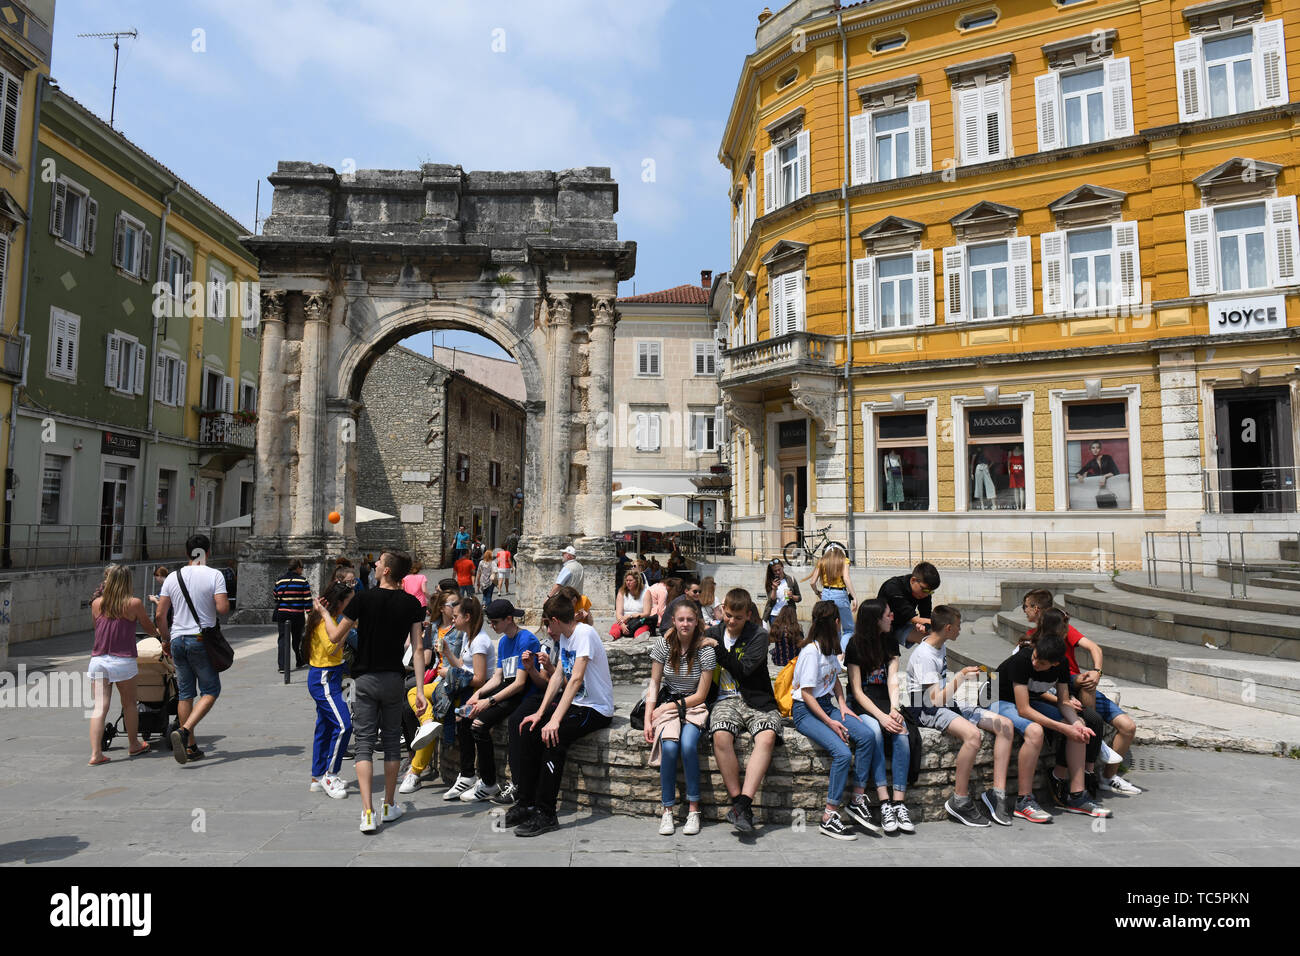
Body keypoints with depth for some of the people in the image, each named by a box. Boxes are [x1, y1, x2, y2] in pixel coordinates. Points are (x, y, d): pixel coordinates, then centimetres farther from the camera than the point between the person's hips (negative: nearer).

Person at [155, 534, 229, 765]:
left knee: (185, 693, 11)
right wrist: (227, 602, 6)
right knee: (210, 690, 5)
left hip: (177, 640, 5)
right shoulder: (215, 575, -7)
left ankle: (190, 747, 15)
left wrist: (166, 639, 18)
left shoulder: (173, 577, 6)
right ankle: (184, 731, -15)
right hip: (202, 641, -5)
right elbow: (222, 608, -17)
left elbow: (160, 615, 6)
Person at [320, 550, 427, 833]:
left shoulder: (364, 599, -11)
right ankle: (389, 807, 22)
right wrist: (420, 690, -6)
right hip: (394, 678, 2)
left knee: (364, 742, 2)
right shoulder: (412, 604, -5)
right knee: (391, 739, 14)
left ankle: (368, 812, -7)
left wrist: (323, 612, 17)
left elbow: (335, 636, -2)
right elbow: (418, 649, -8)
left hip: (365, 678, -2)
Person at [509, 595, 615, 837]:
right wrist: (541, 712, -2)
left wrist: (555, 719, -34)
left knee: (553, 735, -27)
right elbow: (558, 676, 9)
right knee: (529, 729, -5)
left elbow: (576, 679, -28)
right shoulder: (564, 637, 10)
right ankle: (526, 803, 2)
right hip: (574, 703, 9)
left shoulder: (585, 633, -19)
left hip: (597, 709, -9)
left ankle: (545, 814, -20)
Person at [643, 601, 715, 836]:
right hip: (667, 705, 1)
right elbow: (654, 684, 1)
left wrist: (668, 707, -12)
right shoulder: (663, 645, -3)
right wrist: (648, 719, -7)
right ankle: (667, 810, -14)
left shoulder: (706, 650, -9)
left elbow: (700, 695, -7)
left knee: (688, 745, -30)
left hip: (694, 706, -1)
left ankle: (693, 808, -14)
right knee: (669, 747, -27)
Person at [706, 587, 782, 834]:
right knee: (721, 736, -31)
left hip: (757, 700, -1)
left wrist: (717, 648, -10)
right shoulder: (713, 633, 12)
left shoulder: (758, 635, 1)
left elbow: (744, 669, -11)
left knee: (767, 737, -32)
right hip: (725, 699, 2)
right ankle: (737, 801, -19)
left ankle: (743, 804, -31)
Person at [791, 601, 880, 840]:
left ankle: (858, 800, -6)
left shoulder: (830, 648, 11)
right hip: (805, 711, -8)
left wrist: (842, 704, 7)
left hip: (827, 705, 8)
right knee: (842, 753, -26)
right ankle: (829, 818, -16)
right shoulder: (810, 651, -16)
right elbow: (806, 694, -16)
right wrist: (830, 722, -18)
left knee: (866, 736, -17)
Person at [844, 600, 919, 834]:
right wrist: (881, 716, -23)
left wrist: (894, 708, -19)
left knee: (902, 732, -27)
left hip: (885, 702, 4)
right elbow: (857, 691, -10)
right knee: (875, 732, -34)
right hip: (861, 705, -4)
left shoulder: (890, 642, 9)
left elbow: (893, 679, -1)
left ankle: (899, 803, -27)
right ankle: (884, 804, -31)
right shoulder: (855, 645, -7)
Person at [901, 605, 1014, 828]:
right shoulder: (923, 656, -20)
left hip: (949, 704, 10)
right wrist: (961, 676, -19)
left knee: (1005, 725, -5)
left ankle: (998, 794, -5)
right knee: (972, 734, -37)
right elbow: (936, 699, -25)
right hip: (926, 711, -10)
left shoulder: (940, 645, 10)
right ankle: (959, 801, -23)